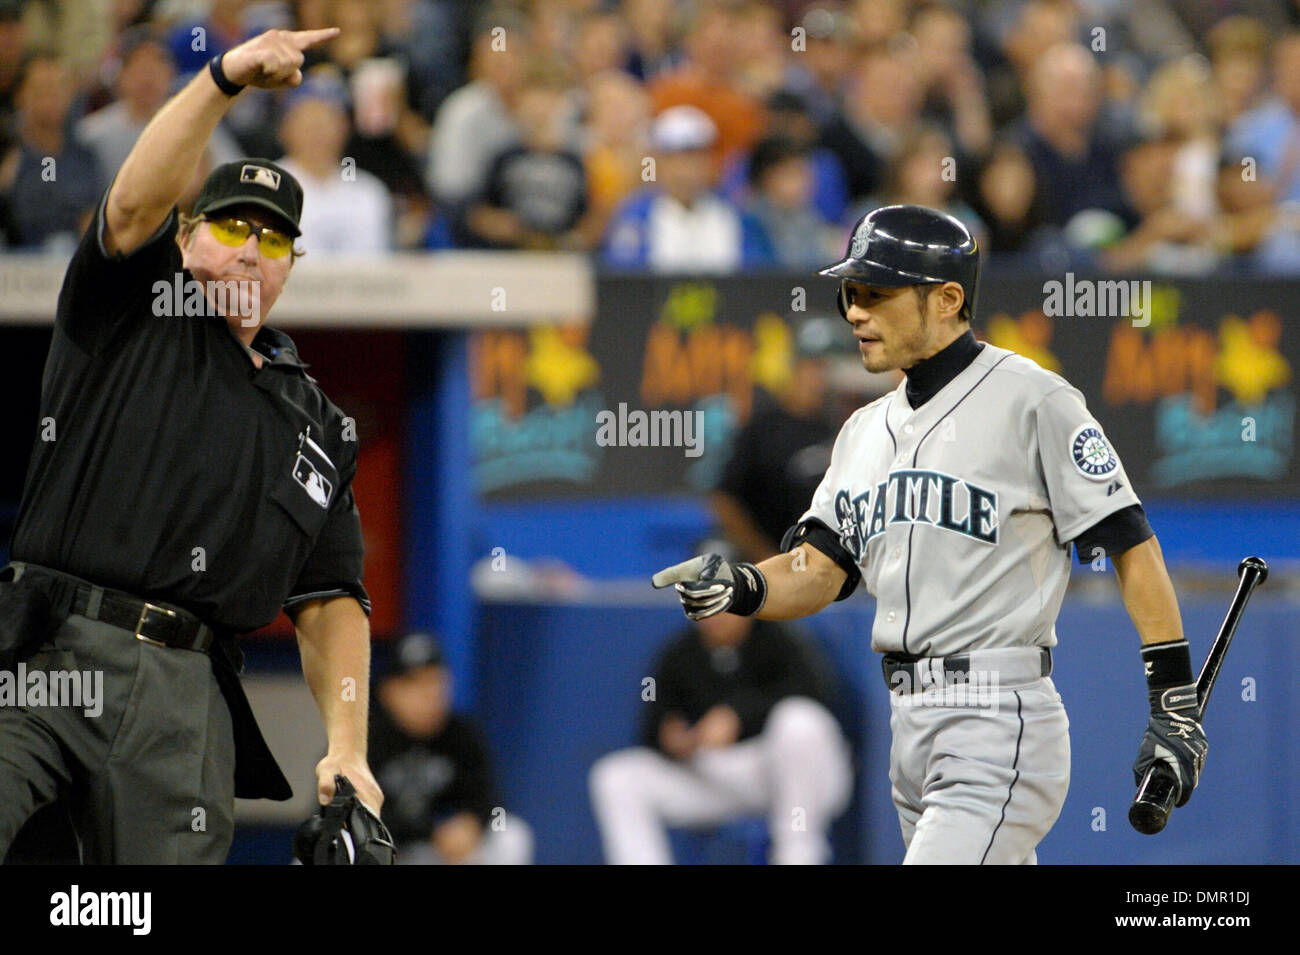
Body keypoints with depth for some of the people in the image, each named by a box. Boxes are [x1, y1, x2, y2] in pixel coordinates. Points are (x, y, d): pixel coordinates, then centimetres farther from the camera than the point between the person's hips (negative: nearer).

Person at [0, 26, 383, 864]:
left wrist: (348, 745, 4)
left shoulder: (317, 424, 24)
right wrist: (224, 81, -19)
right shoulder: (131, 319, 15)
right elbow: (136, 204, -6)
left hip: (183, 702, 3)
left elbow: (330, 601, 19)